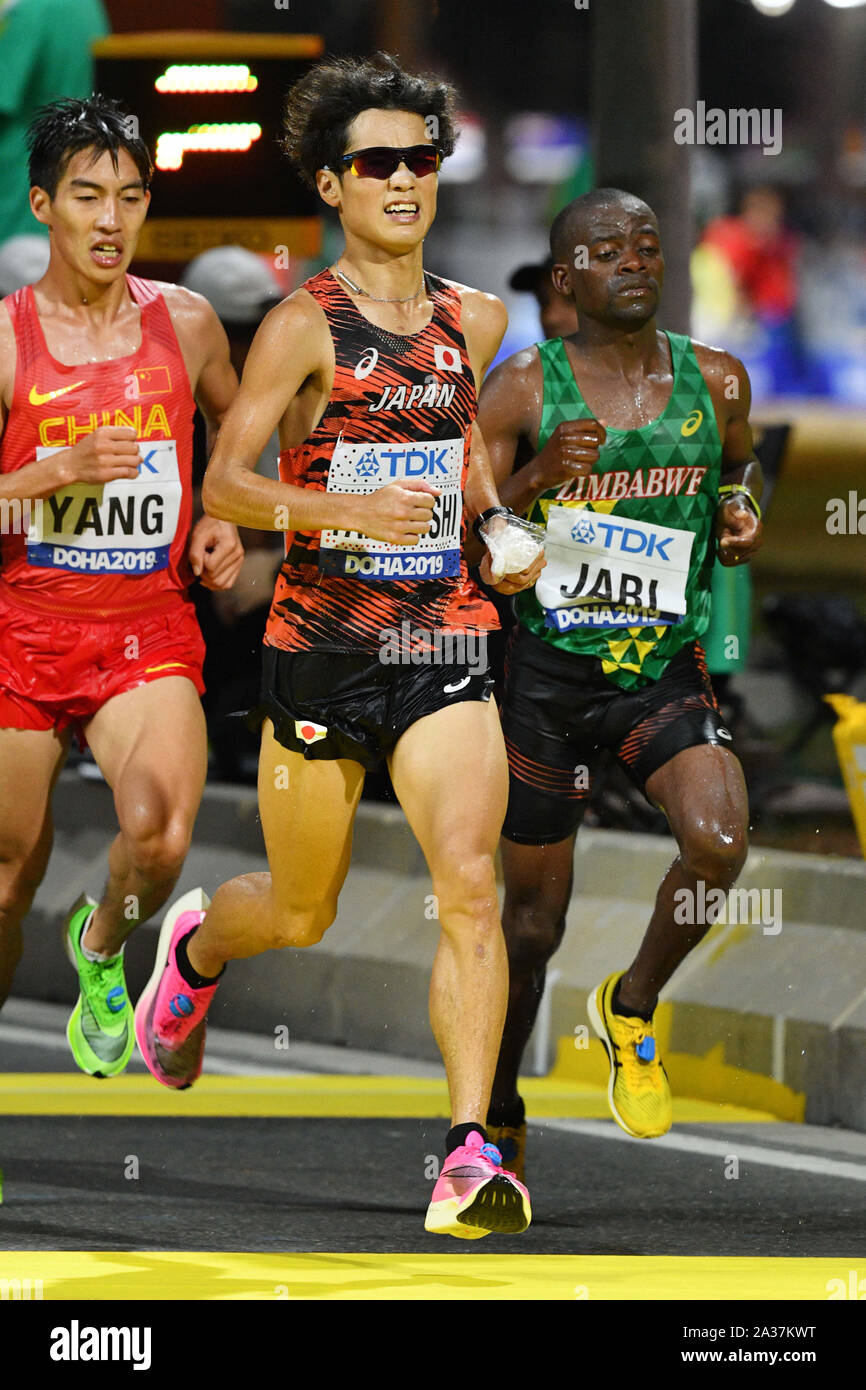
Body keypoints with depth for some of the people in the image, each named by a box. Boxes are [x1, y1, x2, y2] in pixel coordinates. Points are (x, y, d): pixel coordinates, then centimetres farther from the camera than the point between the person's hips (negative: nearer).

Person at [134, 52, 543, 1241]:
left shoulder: (474, 320, 8)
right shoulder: (305, 325, -8)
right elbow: (223, 482, -12)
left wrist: (497, 522, 11)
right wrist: (344, 508, -28)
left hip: (443, 643, 3)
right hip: (320, 642, -3)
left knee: (469, 884, -17)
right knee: (302, 913, 13)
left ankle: (471, 1152, -19)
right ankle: (196, 947, 49)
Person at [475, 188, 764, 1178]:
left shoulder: (715, 382, 2)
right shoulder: (522, 389, -7)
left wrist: (743, 519, -1)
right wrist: (537, 480, -25)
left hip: (666, 669, 2)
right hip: (549, 673, -2)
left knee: (719, 843, -26)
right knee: (532, 921, 7)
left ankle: (632, 1007, 2)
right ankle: (497, 1121, 30)